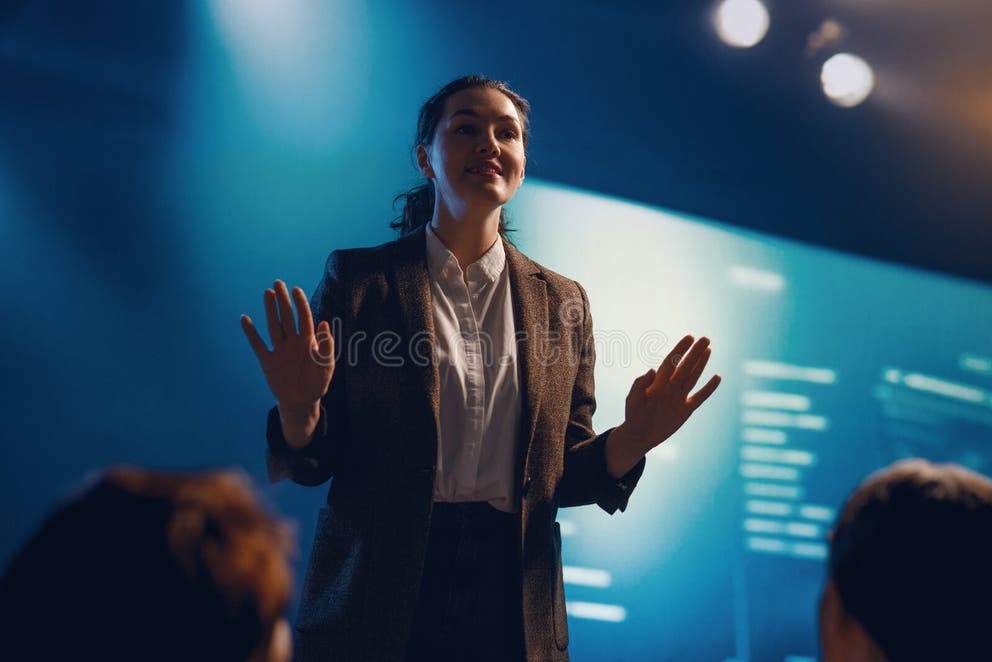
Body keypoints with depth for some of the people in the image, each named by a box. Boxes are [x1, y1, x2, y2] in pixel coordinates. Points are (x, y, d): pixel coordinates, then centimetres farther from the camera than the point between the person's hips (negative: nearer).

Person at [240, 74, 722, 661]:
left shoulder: (562, 302, 9)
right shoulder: (358, 278, 1)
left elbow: (565, 475, 9)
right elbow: (314, 459, 0)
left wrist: (631, 441, -10)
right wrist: (299, 409, -22)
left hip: (511, 600, 2)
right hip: (377, 600, -2)